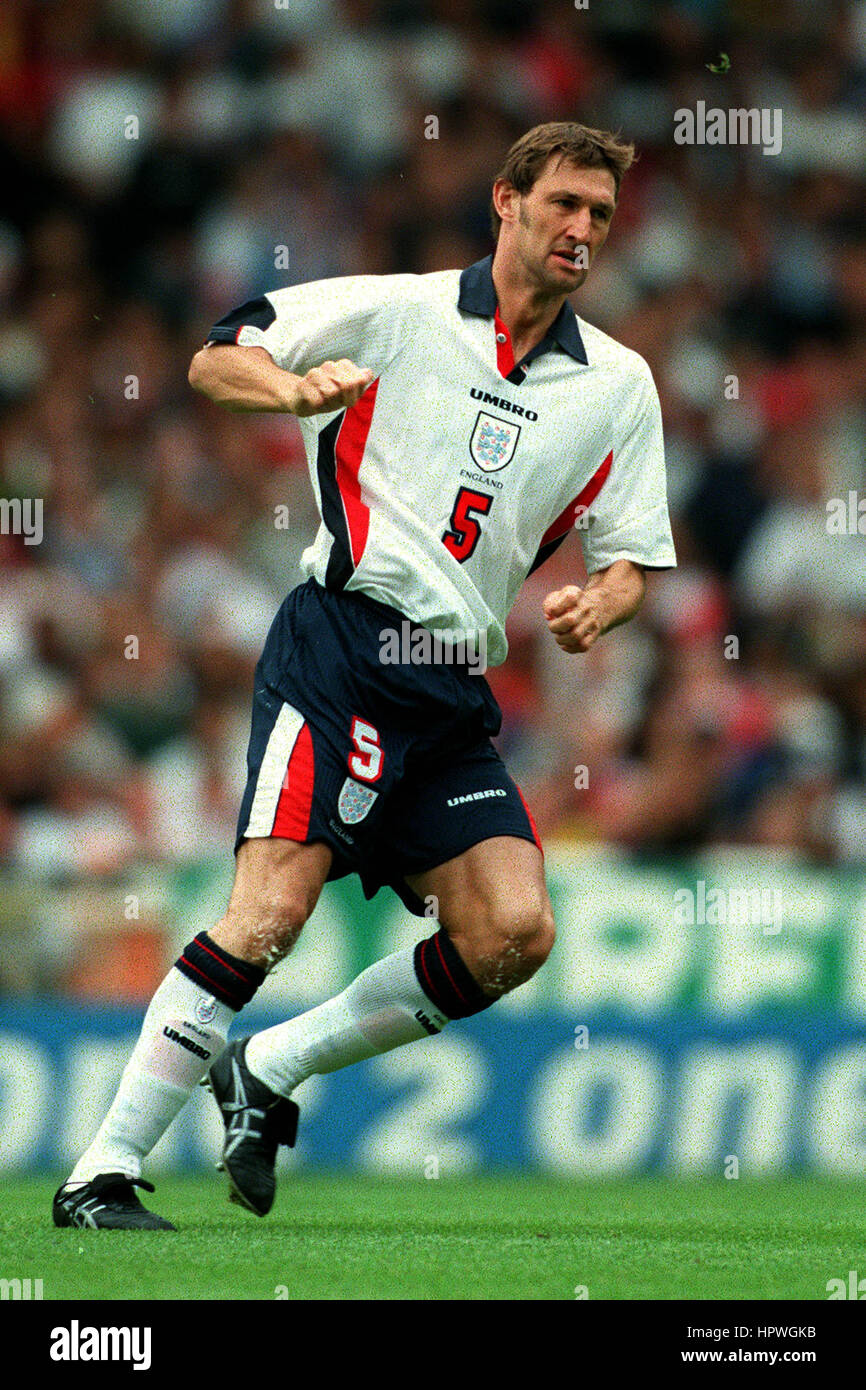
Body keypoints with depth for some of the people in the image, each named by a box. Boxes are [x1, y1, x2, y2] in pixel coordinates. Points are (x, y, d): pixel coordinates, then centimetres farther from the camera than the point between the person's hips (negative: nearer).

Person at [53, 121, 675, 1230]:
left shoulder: (621, 385, 14)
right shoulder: (400, 311, 2)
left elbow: (631, 556, 18)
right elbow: (213, 362, 3)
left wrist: (596, 602, -6)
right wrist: (301, 388, -18)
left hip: (456, 689, 5)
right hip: (343, 645, -5)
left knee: (514, 933, -10)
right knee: (272, 908, -19)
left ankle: (270, 1068, 7)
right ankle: (102, 1171, -15)